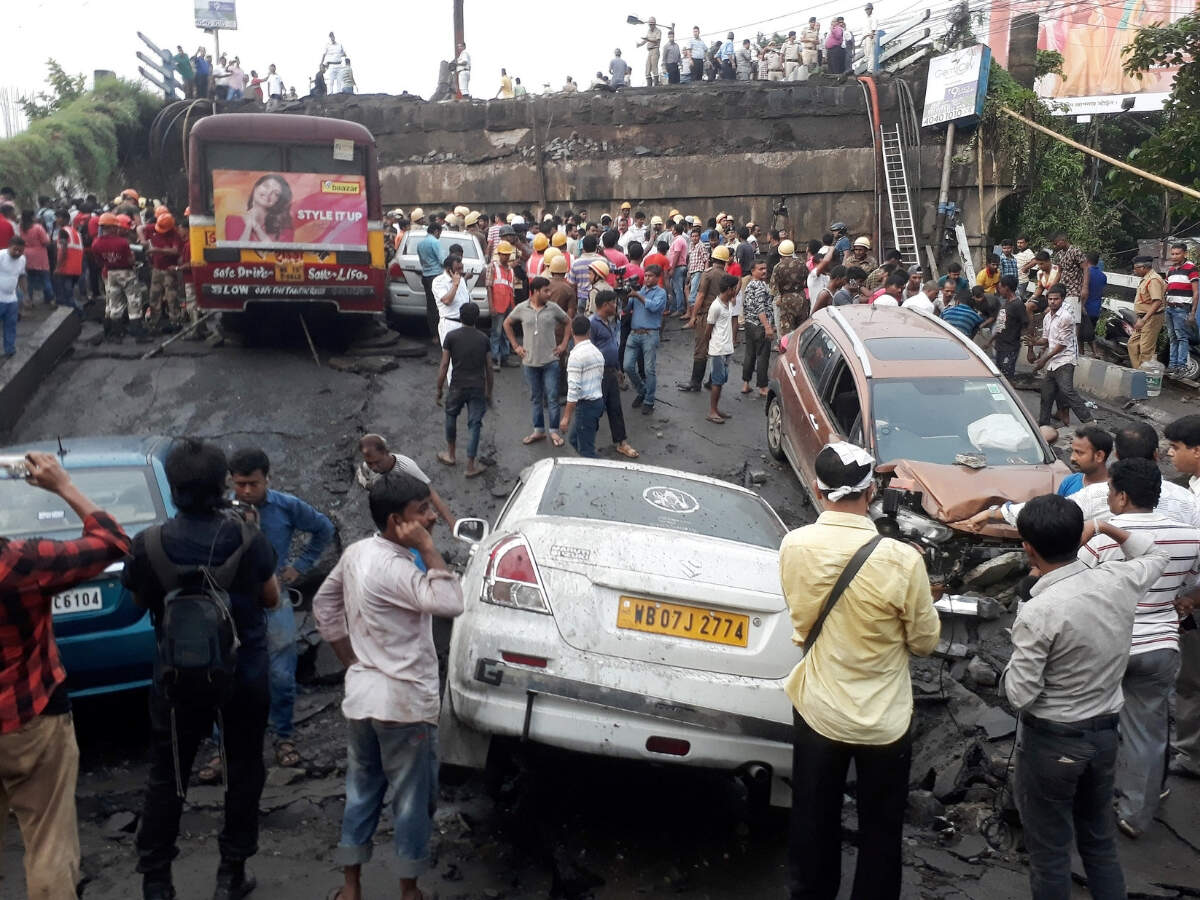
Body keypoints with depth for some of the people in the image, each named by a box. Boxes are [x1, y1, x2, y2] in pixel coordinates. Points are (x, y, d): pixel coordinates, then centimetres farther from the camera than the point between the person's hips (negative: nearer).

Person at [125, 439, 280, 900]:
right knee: (243, 772, 16)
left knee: (166, 778, 15)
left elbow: (140, 602, 2)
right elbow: (272, 599, -2)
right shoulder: (249, 540, -16)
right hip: (245, 675, 0)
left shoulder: (149, 544, -15)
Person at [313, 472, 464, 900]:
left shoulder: (355, 552, 3)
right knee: (412, 800, 10)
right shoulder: (394, 569, -24)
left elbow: (323, 604, 14)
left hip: (362, 695, 8)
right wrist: (427, 548, -26)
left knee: (361, 791, 19)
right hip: (404, 702, -8)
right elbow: (450, 603, -34)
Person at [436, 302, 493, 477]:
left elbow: (444, 366, -6)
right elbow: (489, 368, 4)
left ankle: (450, 454, 35)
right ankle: (471, 466, 5)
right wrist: (489, 392, 14)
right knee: (475, 424, 5)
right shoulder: (484, 339, 1)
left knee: (451, 416, 23)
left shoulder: (451, 337, -6)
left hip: (458, 387, -1)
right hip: (478, 388, 1)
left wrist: (439, 390, 3)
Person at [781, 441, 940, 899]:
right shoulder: (901, 560, -24)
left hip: (816, 709, 3)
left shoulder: (793, 546, -15)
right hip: (883, 720, -2)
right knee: (880, 832, 19)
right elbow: (925, 641, -8)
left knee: (813, 821, 22)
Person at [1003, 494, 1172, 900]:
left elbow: (1021, 695, -20)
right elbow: (1157, 556, 15)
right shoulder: (1118, 581, -9)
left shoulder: (1038, 612, -27)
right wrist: (1105, 527, 14)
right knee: (1101, 841, 23)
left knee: (1049, 852, 9)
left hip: (1052, 741, -6)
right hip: (1106, 731, 6)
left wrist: (1012, 666, -1)